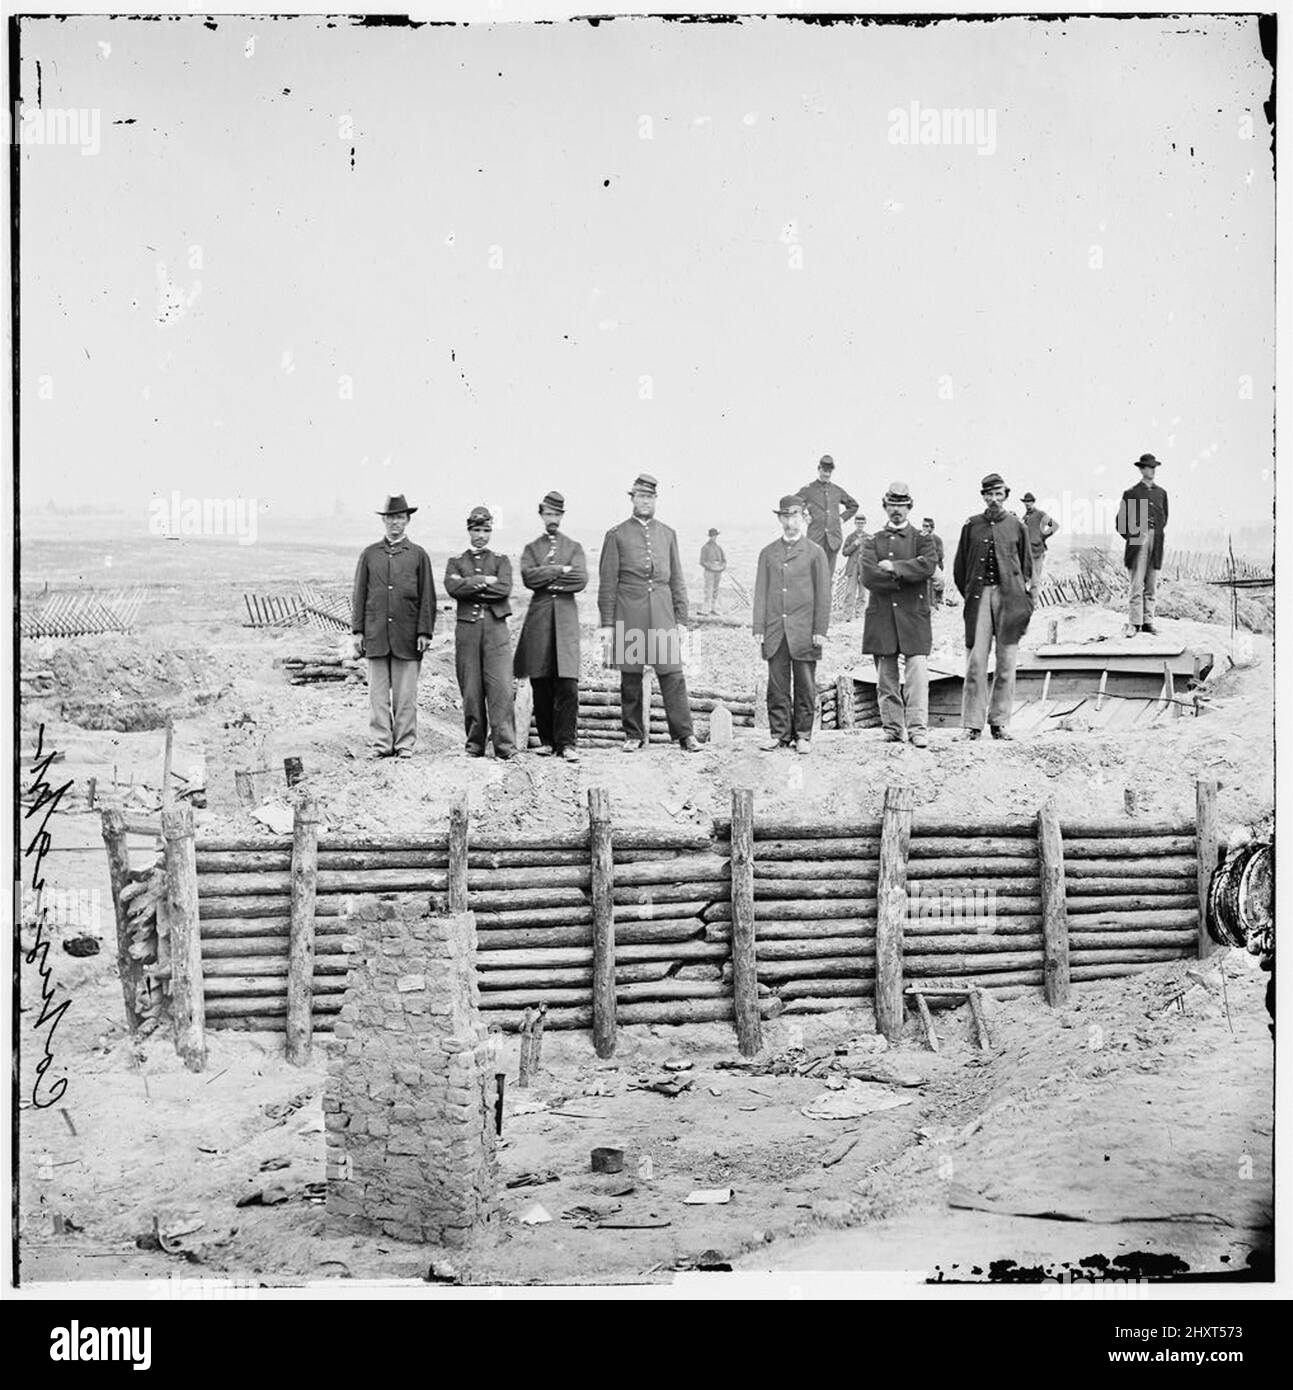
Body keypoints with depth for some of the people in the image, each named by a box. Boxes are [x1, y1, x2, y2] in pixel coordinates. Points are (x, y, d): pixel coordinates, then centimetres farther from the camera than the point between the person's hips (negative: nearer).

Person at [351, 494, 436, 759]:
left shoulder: (418, 555, 8)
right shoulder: (370, 554, 11)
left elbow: (427, 597, 5)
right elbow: (359, 595, 11)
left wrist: (424, 632, -3)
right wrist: (357, 631, 3)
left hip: (407, 636, -1)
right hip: (376, 635, 1)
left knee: (406, 695, -1)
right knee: (378, 693, 1)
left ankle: (405, 744, 5)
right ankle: (381, 744, 6)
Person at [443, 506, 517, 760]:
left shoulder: (501, 561, 13)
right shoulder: (455, 562, 15)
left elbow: (504, 589, -6)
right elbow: (452, 587, -6)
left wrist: (470, 586, -6)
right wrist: (484, 581, -7)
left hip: (496, 628, -1)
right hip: (467, 629, 1)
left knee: (501, 687, -10)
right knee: (471, 689, 1)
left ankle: (505, 745, -11)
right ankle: (474, 744, 9)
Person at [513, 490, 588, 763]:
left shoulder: (574, 547, 14)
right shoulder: (531, 548, 15)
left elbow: (581, 580, -4)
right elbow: (528, 577, -5)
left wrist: (546, 576, -4)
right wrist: (560, 570, -7)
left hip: (566, 619, -1)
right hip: (538, 618, 1)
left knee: (568, 685, -10)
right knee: (541, 686, 1)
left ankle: (566, 743, -10)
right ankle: (547, 740, 9)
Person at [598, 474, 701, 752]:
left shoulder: (668, 534, 13)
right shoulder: (617, 535, 4)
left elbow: (677, 581, 14)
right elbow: (607, 583, 2)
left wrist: (681, 620, 8)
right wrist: (606, 624, -3)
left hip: (663, 617, 2)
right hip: (629, 618, -2)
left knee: (673, 675, -4)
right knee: (630, 679, 3)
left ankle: (684, 734, -1)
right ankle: (633, 735, 13)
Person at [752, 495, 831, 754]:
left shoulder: (815, 552, 4)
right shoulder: (768, 553, 12)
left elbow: (823, 594, 2)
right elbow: (761, 593, 10)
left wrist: (820, 630, -4)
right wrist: (759, 628, 2)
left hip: (804, 631, -2)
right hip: (775, 631, 2)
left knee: (805, 686, 2)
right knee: (777, 686, 2)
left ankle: (803, 735, 9)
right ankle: (778, 733, 9)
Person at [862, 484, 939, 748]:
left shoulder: (922, 538, 10)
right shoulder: (872, 541, 12)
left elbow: (928, 565, -11)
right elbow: (869, 577, -5)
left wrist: (893, 567, -10)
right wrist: (907, 577, -9)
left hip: (914, 616, -2)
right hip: (881, 616, 2)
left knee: (917, 672, -12)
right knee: (886, 675, 4)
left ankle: (918, 728, -13)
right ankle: (892, 727, 11)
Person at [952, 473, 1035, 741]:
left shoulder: (1017, 526, 8)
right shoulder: (971, 526, 7)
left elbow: (1027, 567, 11)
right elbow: (960, 567, 13)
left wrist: (1026, 606, 6)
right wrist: (967, 595, 7)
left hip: (1009, 596, 1)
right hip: (979, 595, 0)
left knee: (1006, 663, 2)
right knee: (975, 661, -5)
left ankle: (1000, 721, 10)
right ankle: (972, 723, 0)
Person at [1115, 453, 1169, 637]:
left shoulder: (1161, 493, 13)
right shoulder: (1131, 493, 0)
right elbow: (1120, 520, 3)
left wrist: (1158, 532, 15)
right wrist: (1131, 537, -3)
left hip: (1156, 542, 4)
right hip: (1138, 541, -4)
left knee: (1151, 586, 5)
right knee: (1137, 585, -8)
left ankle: (1148, 621, 10)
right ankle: (1134, 623, -7)